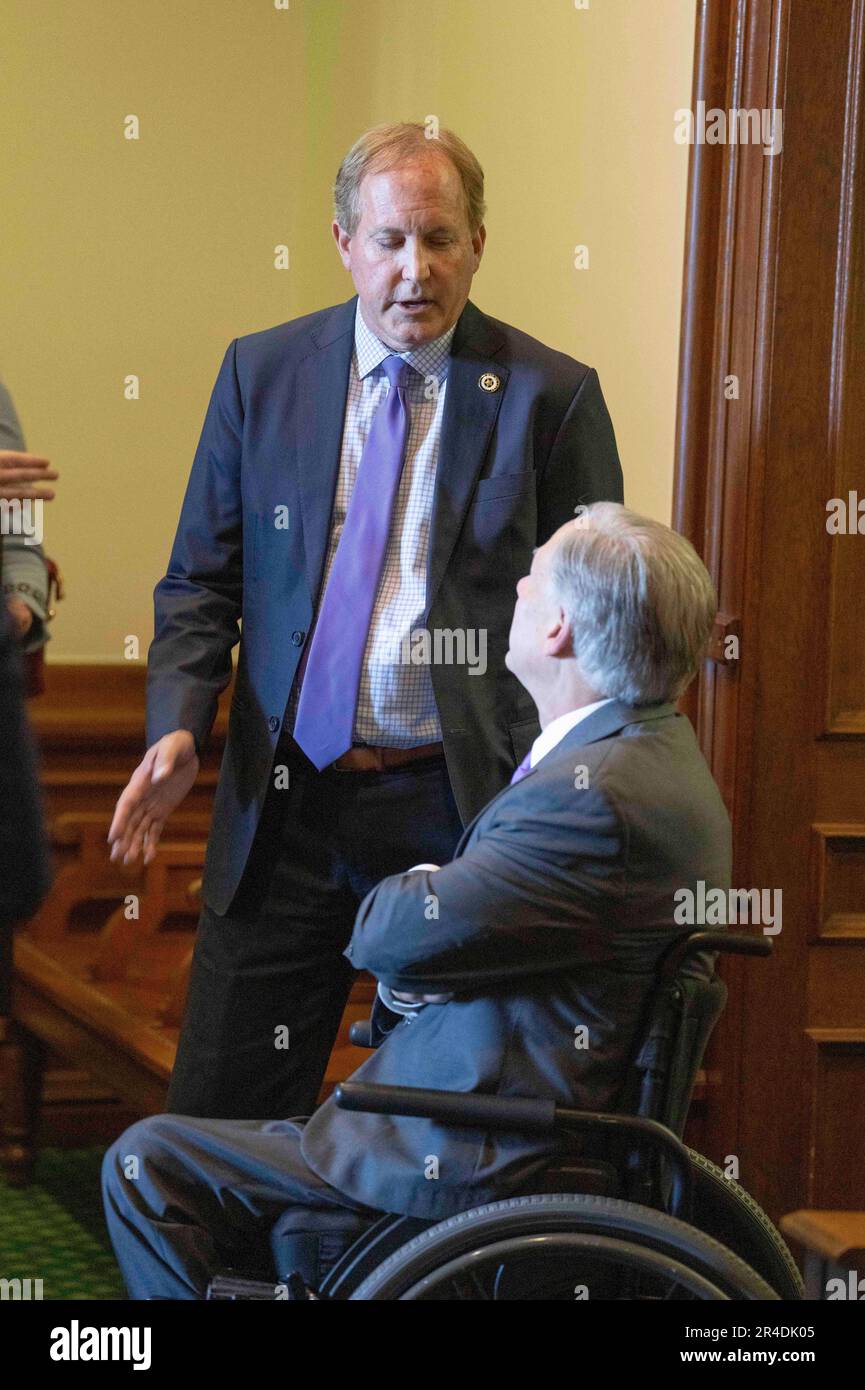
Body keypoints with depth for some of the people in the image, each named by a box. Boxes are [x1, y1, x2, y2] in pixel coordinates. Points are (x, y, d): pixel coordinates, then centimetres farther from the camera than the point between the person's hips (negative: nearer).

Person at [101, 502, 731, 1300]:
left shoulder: (598, 793, -26)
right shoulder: (653, 750, 9)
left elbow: (397, 935, -27)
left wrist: (411, 888, -3)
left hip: (468, 1172, -11)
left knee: (145, 1166, -2)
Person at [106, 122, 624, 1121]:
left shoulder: (550, 395, -1)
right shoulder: (260, 373, 7)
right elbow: (201, 580, 10)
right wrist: (177, 728, -6)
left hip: (465, 811, -2)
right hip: (287, 804, 2)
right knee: (220, 1111, 4)